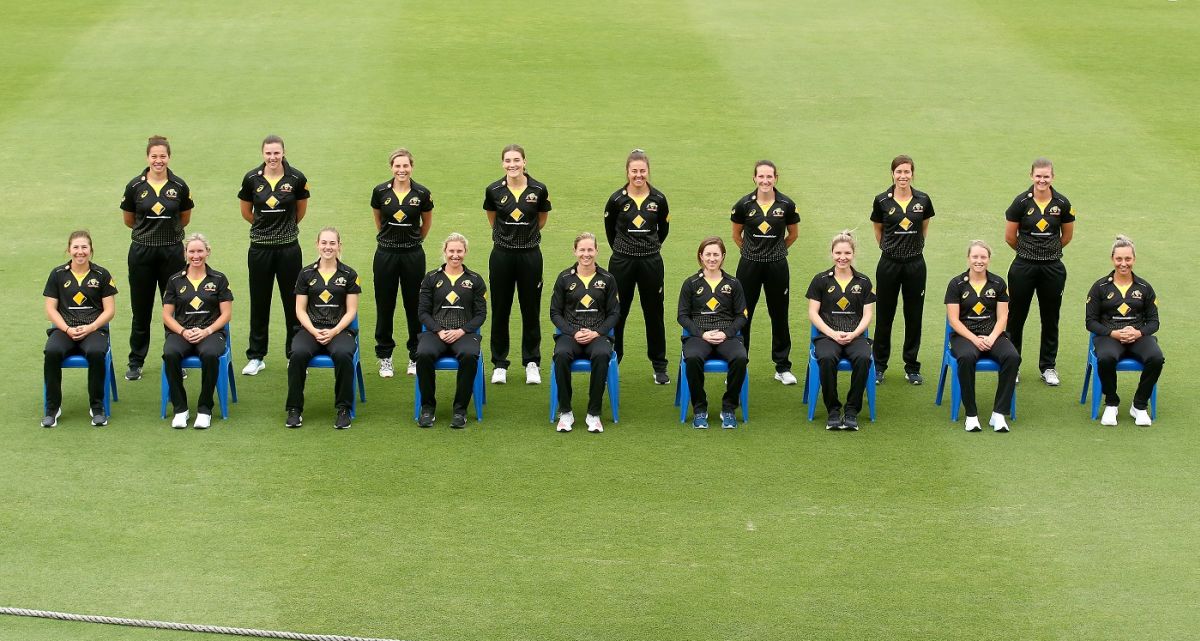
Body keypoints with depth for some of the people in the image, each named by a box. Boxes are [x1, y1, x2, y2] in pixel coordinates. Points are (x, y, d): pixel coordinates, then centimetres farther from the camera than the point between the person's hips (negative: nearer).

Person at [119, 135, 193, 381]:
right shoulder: (135, 186, -3)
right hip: (142, 251, 0)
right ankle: (136, 362, 16)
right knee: (141, 309, 6)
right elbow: (129, 220, 9)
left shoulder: (179, 186, -2)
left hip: (172, 251, 0)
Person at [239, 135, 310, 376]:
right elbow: (246, 212, 10)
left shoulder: (296, 179, -6)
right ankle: (256, 356, 17)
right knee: (259, 302, 7)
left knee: (293, 301, 4)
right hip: (260, 247, 1)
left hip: (288, 247, -1)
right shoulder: (252, 179, -3)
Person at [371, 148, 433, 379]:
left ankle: (415, 356, 16)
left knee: (414, 306, 5)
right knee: (384, 305, 6)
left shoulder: (422, 194, -6)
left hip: (413, 254, 0)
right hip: (386, 254, 1)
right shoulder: (380, 192, -4)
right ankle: (384, 356, 16)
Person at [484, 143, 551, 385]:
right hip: (502, 254, 0)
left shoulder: (538, 190, -7)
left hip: (530, 254, 0)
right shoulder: (494, 191, -5)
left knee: (530, 309, 6)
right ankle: (499, 364, 15)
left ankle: (532, 363, 17)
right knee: (500, 309, 5)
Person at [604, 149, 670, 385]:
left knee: (654, 313, 7)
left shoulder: (658, 199, -3)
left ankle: (659, 366, 17)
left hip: (651, 262, 1)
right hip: (622, 262, -1)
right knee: (617, 312, 6)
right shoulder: (617, 199, -6)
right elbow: (609, 228, 10)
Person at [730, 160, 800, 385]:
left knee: (779, 315, 8)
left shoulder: (787, 205, -5)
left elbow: (793, 234, 10)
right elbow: (736, 235, 10)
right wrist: (751, 251, 11)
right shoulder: (744, 205, -5)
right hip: (749, 265, 0)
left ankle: (782, 367, 18)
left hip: (777, 265, 0)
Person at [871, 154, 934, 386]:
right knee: (884, 315, 7)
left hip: (915, 264, 1)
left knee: (914, 316, 7)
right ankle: (879, 365, 18)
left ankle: (912, 367, 17)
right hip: (889, 263, -1)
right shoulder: (882, 201, -5)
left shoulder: (923, 200, -2)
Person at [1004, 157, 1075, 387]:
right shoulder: (1021, 202, -8)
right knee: (1016, 316, 5)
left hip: (1053, 267, 1)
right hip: (1024, 267, -1)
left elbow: (1067, 236, 11)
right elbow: (1010, 237, 1)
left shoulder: (1062, 204, -3)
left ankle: (1048, 367, 21)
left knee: (1050, 318, 10)